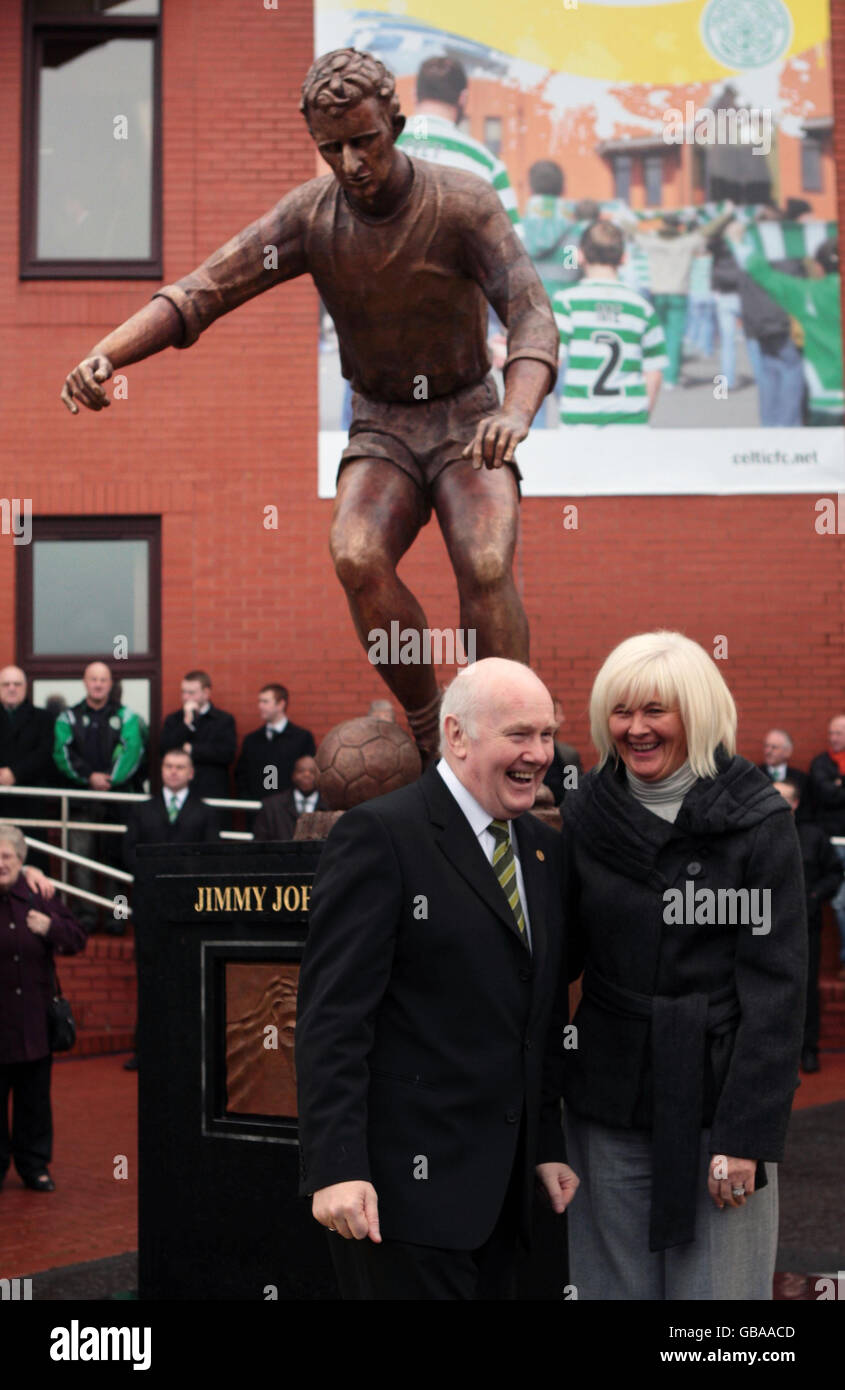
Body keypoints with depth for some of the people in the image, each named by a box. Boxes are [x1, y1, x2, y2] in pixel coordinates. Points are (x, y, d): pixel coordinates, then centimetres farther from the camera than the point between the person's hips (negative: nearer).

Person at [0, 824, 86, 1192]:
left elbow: (77, 939, 5)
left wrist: (50, 927, -13)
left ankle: (34, 1165, 23)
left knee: (35, 1098, 11)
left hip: (34, 1018, 3)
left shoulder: (38, 895, 3)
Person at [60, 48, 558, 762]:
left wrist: (516, 415, -54)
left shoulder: (466, 202, -19)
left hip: (468, 430, -2)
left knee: (485, 567, -34)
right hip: (381, 439, 2)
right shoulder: (309, 214, -9)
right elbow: (197, 295, -15)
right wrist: (102, 355, -35)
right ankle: (431, 731, -10)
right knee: (358, 560, -30)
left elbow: (534, 325, -31)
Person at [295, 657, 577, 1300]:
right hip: (405, 1184, -7)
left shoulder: (543, 848, 14)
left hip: (502, 1184, 7)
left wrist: (547, 1146, 16)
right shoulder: (379, 835, -10)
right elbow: (332, 1015, -15)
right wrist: (334, 1168, -21)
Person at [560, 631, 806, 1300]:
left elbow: (777, 986, -9)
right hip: (609, 1099, 4)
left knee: (716, 1285, 2)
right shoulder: (585, 812, 5)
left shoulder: (757, 819, -7)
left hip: (715, 1096, -3)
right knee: (617, 1284, 9)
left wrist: (748, 1136, -13)